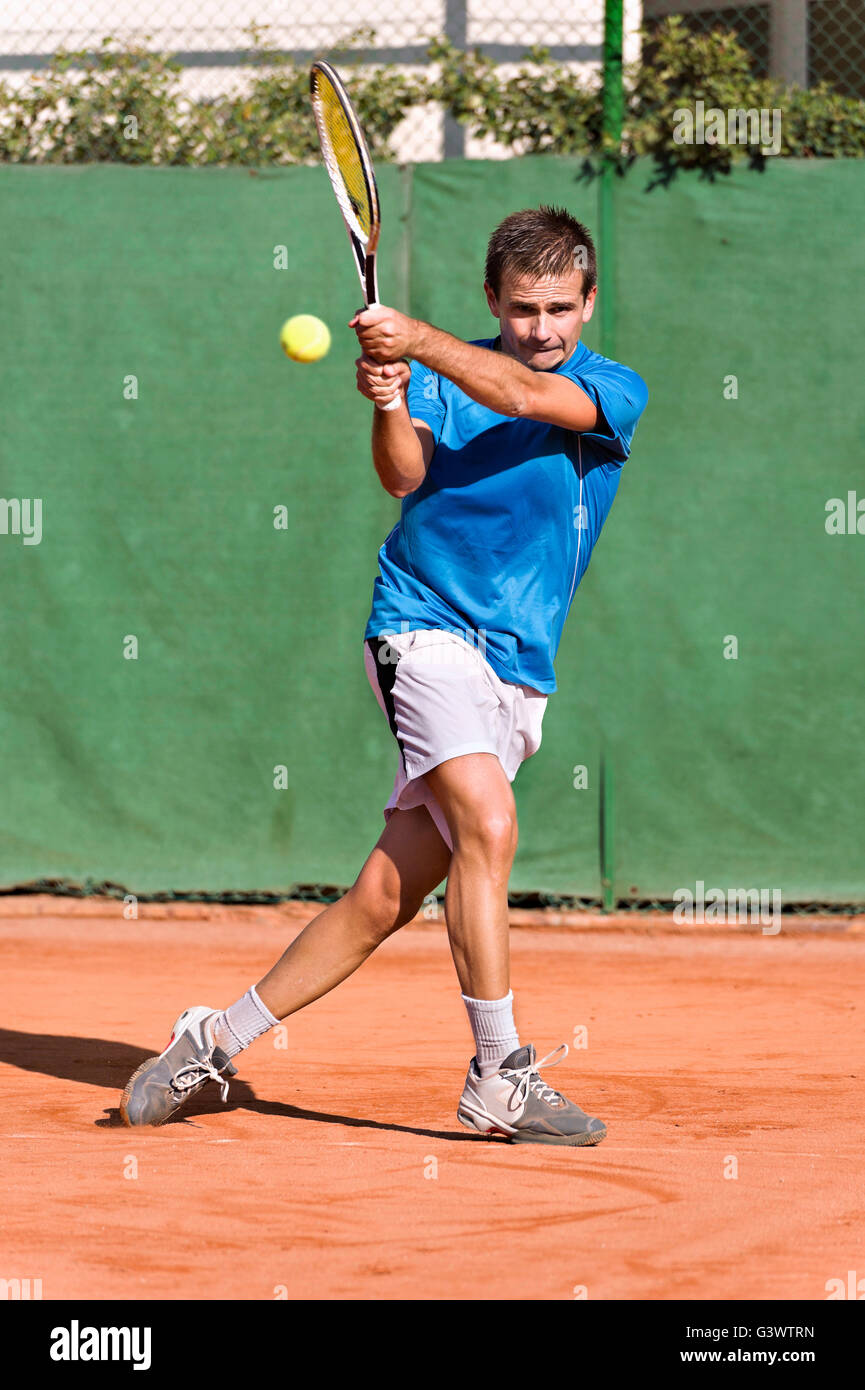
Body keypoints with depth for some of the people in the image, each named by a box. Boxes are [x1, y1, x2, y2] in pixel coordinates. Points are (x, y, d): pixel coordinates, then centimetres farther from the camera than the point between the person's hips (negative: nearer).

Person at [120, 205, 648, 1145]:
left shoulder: (615, 392, 3)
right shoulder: (446, 373, 6)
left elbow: (529, 396, -17)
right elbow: (406, 475, -11)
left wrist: (420, 342, -29)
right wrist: (391, 405, -31)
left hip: (519, 675, 2)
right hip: (424, 628, -2)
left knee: (384, 899, -2)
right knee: (488, 825, -25)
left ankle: (218, 1040, 13)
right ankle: (499, 1078, -20)